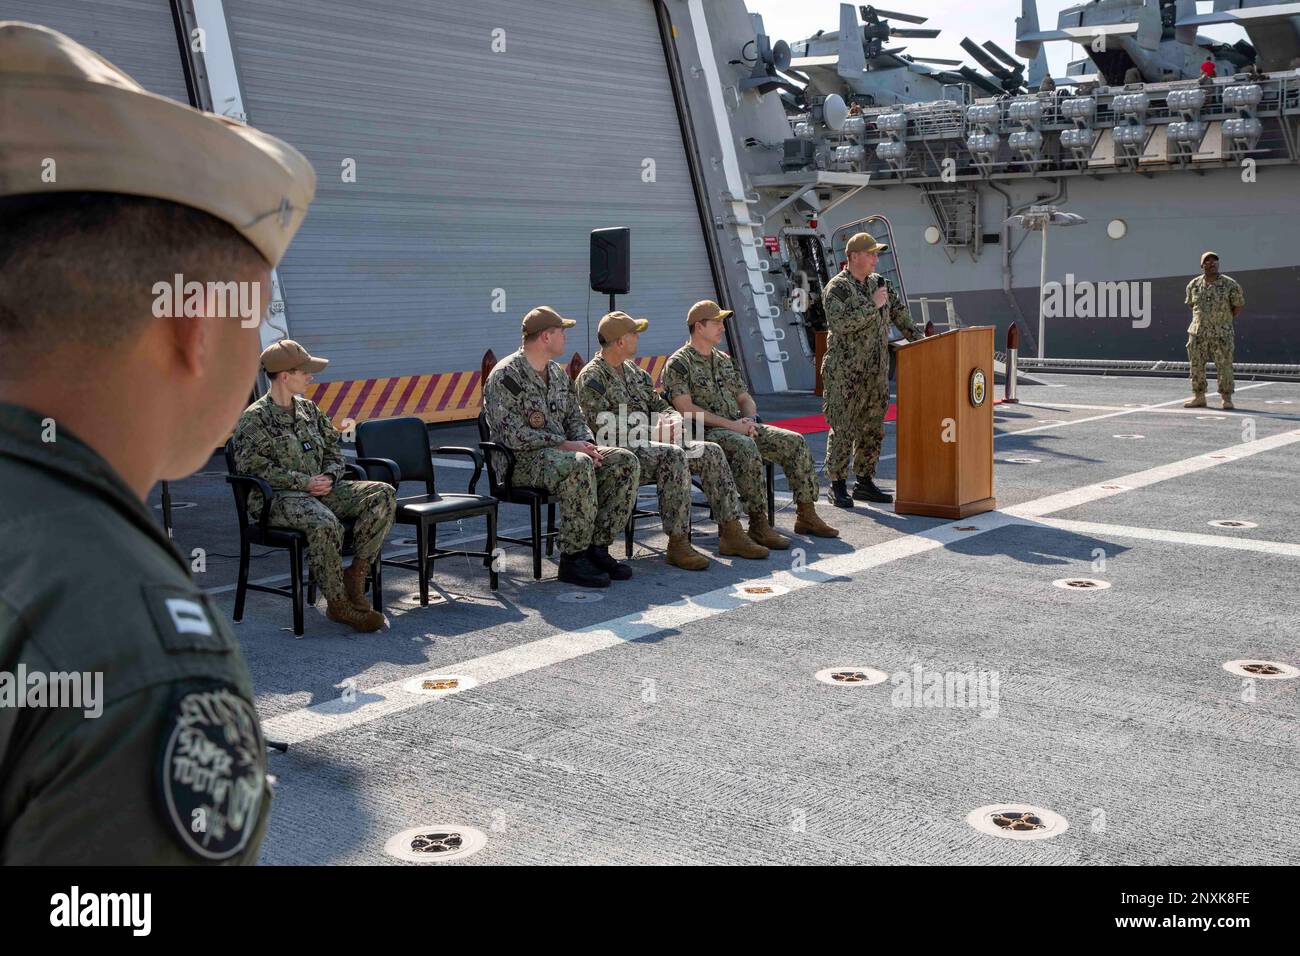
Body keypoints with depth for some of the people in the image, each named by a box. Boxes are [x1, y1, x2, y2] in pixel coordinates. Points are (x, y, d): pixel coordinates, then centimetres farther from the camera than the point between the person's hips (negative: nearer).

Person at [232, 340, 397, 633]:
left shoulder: (308, 409, 16)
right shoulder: (254, 419, -5)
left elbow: (334, 451, 20)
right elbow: (253, 467, -14)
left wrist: (329, 477, -3)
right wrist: (304, 482, -18)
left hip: (320, 489, 7)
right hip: (278, 498, -7)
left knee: (383, 494, -13)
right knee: (324, 523, -39)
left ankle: (355, 574, -12)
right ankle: (337, 603, -23)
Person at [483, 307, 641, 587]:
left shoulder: (557, 374, 17)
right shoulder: (505, 376, -11)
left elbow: (574, 417, 21)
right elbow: (513, 435, -19)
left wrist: (586, 444, -2)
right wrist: (563, 444, -20)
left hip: (561, 449, 8)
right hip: (523, 460, -8)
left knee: (625, 462, -10)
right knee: (578, 465, -37)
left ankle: (597, 546, -7)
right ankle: (572, 558, -27)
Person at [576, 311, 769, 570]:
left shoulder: (633, 370, 19)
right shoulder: (591, 378, -8)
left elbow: (659, 404, 22)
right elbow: (603, 429, -17)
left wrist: (672, 420, -3)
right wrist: (652, 432, -17)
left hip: (647, 443, 9)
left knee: (711, 452, -7)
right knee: (674, 456, -34)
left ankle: (730, 532, -5)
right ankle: (678, 544, -32)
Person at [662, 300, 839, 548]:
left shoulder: (724, 359, 20)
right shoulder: (678, 364, -5)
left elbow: (744, 398, 23)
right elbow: (686, 409, -16)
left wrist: (749, 420, -2)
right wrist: (730, 424, -19)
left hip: (738, 428, 8)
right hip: (704, 433, -8)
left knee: (794, 441, -7)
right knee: (746, 447, -38)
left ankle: (806, 515, -2)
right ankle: (758, 524, -33)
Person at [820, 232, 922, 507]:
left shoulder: (878, 282, 12)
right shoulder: (836, 288, -10)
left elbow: (899, 311, 22)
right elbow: (839, 322, -25)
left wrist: (918, 338, 17)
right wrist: (872, 305, -22)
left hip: (876, 371, 7)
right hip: (846, 373, -7)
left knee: (872, 428, 10)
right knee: (843, 429, -5)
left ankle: (865, 482, 19)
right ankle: (837, 486, 3)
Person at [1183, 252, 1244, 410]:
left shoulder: (1230, 284, -5)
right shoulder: (1194, 284, 5)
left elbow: (1240, 305, 5)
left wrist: (1226, 321, 5)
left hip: (1221, 334, -3)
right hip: (1197, 333, 3)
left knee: (1224, 366, -4)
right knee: (1196, 365, 6)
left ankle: (1227, 399, 4)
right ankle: (1198, 397, 17)